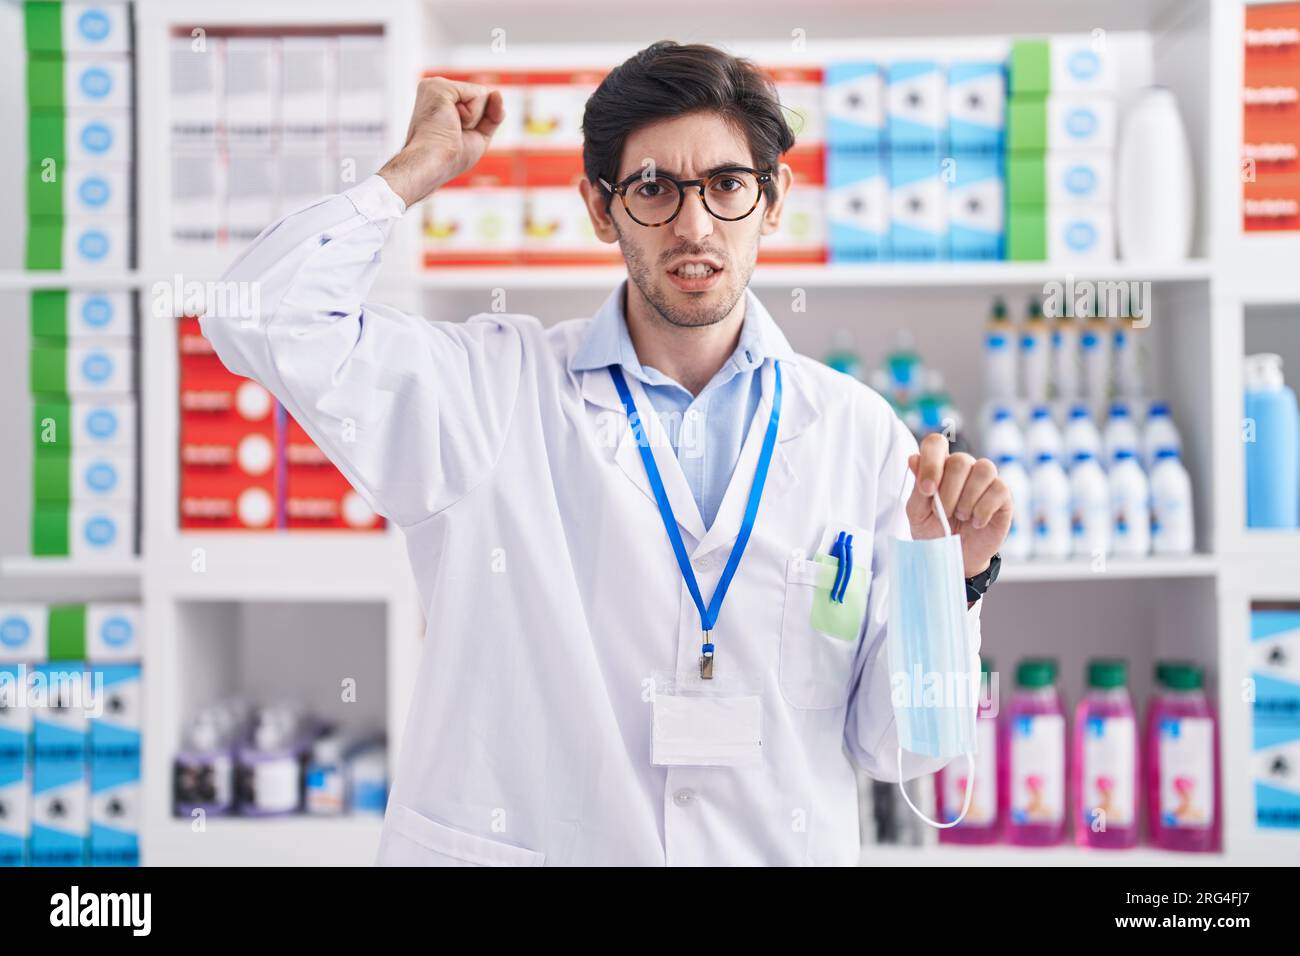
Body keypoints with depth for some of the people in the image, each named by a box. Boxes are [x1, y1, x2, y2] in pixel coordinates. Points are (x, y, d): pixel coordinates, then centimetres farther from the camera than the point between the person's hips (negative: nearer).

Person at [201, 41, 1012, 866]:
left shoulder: (859, 433, -2)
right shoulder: (492, 386, -4)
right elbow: (265, 318, -16)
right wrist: (421, 168, -6)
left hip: (782, 848, 1)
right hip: (512, 844, -1)